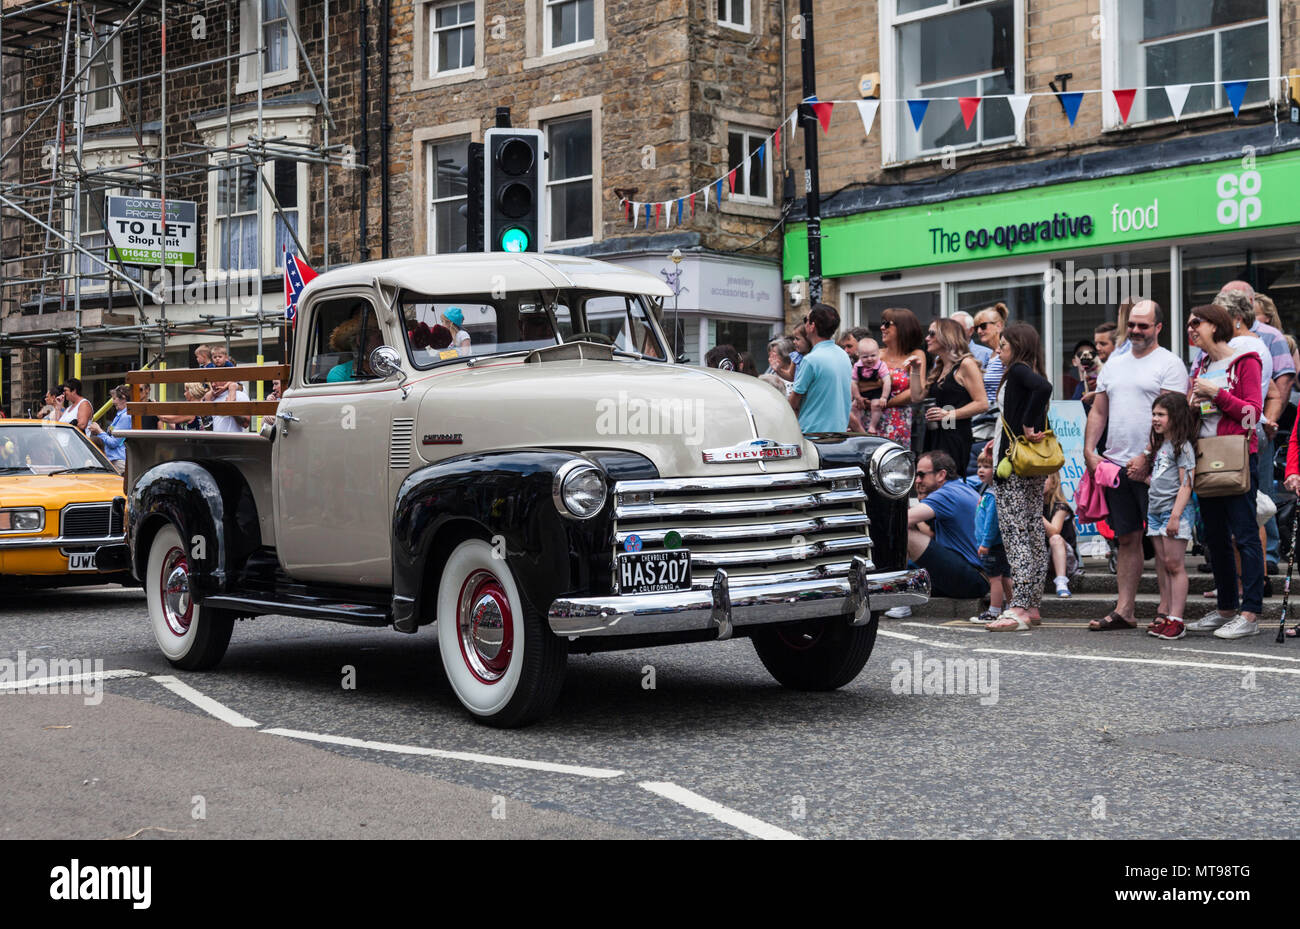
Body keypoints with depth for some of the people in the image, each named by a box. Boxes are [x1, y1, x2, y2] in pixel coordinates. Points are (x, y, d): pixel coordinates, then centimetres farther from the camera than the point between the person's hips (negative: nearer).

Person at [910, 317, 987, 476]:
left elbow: (982, 403, -11)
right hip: (933, 437, 8)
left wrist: (949, 414, -16)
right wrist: (915, 370, 16)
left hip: (955, 438, -8)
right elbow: (917, 398, 21)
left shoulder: (965, 364, -4)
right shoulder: (939, 368, 21)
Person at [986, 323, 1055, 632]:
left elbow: (1043, 387, -28)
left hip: (1014, 466, -9)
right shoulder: (1029, 374, 17)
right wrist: (999, 439, 13)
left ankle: (1018, 609, -15)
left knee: (1015, 534, -11)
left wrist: (1027, 426, -21)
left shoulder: (1018, 371, -8)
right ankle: (1031, 606, 14)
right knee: (1033, 535, 9)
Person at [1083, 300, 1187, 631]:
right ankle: (1124, 610, 11)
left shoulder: (1169, 364, -3)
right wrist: (1089, 451, 5)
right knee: (1126, 538, 8)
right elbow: (1098, 412, 19)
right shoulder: (1114, 364, 18)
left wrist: (1146, 457, -18)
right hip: (1115, 466, 6)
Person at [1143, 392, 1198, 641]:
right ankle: (1164, 613, 14)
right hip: (1155, 510, 8)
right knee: (1162, 565, 10)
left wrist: (1175, 515, -20)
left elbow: (1186, 484, -15)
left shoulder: (1183, 446, -9)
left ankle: (1176, 619, -9)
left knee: (1174, 564, -8)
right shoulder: (1159, 445, 17)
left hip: (1174, 511, -8)